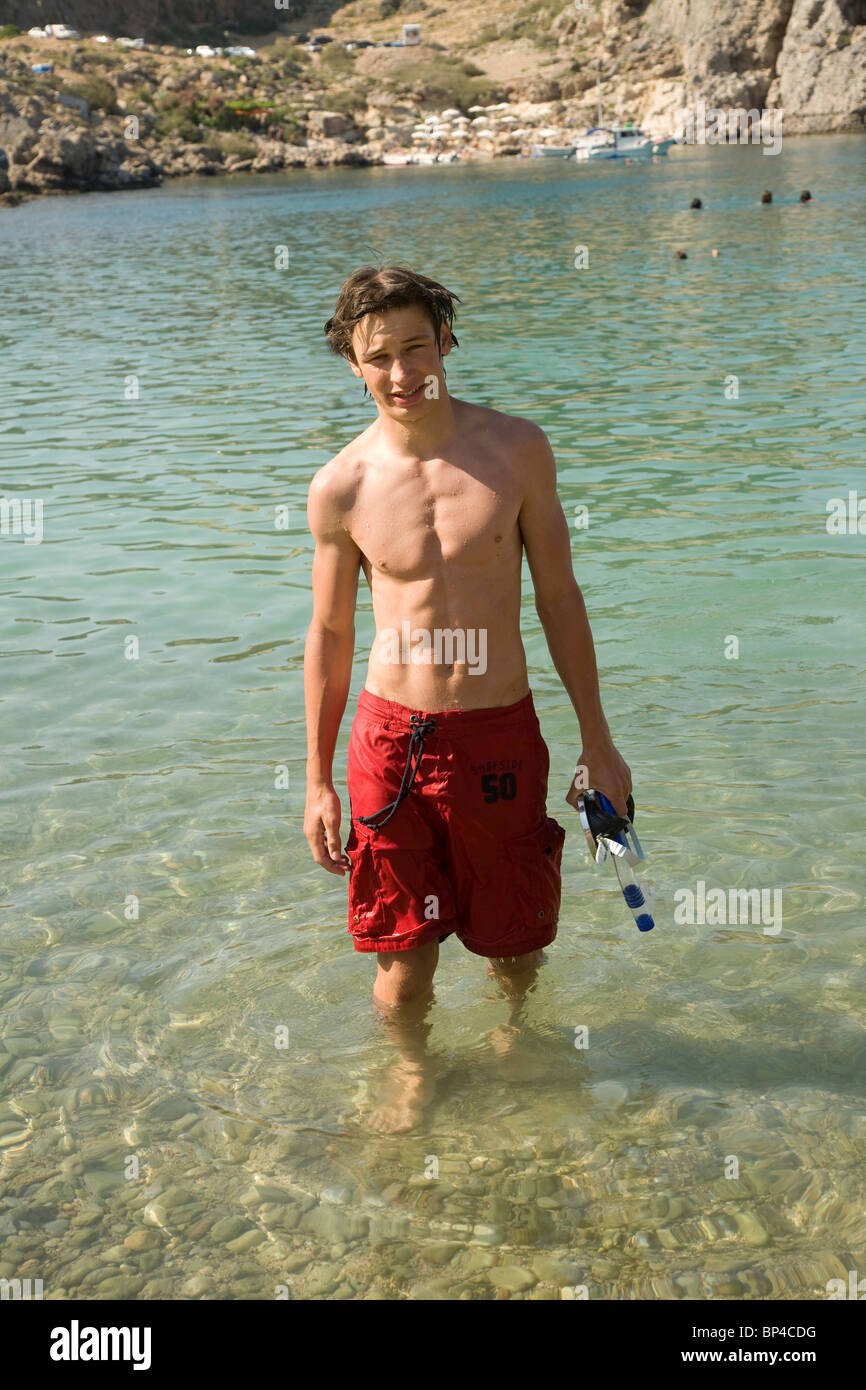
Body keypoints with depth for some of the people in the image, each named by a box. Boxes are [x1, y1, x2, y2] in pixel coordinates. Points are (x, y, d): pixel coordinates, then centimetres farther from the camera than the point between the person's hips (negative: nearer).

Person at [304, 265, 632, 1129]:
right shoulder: (341, 488, -5)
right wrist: (317, 782, 6)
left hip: (500, 734, 1)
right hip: (391, 737, 0)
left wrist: (597, 741, 5)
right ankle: (412, 1065, 39)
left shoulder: (517, 449, -4)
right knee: (402, 945, 8)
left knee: (514, 938, 15)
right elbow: (329, 636, 5)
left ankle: (515, 1029, 49)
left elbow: (558, 597, 3)